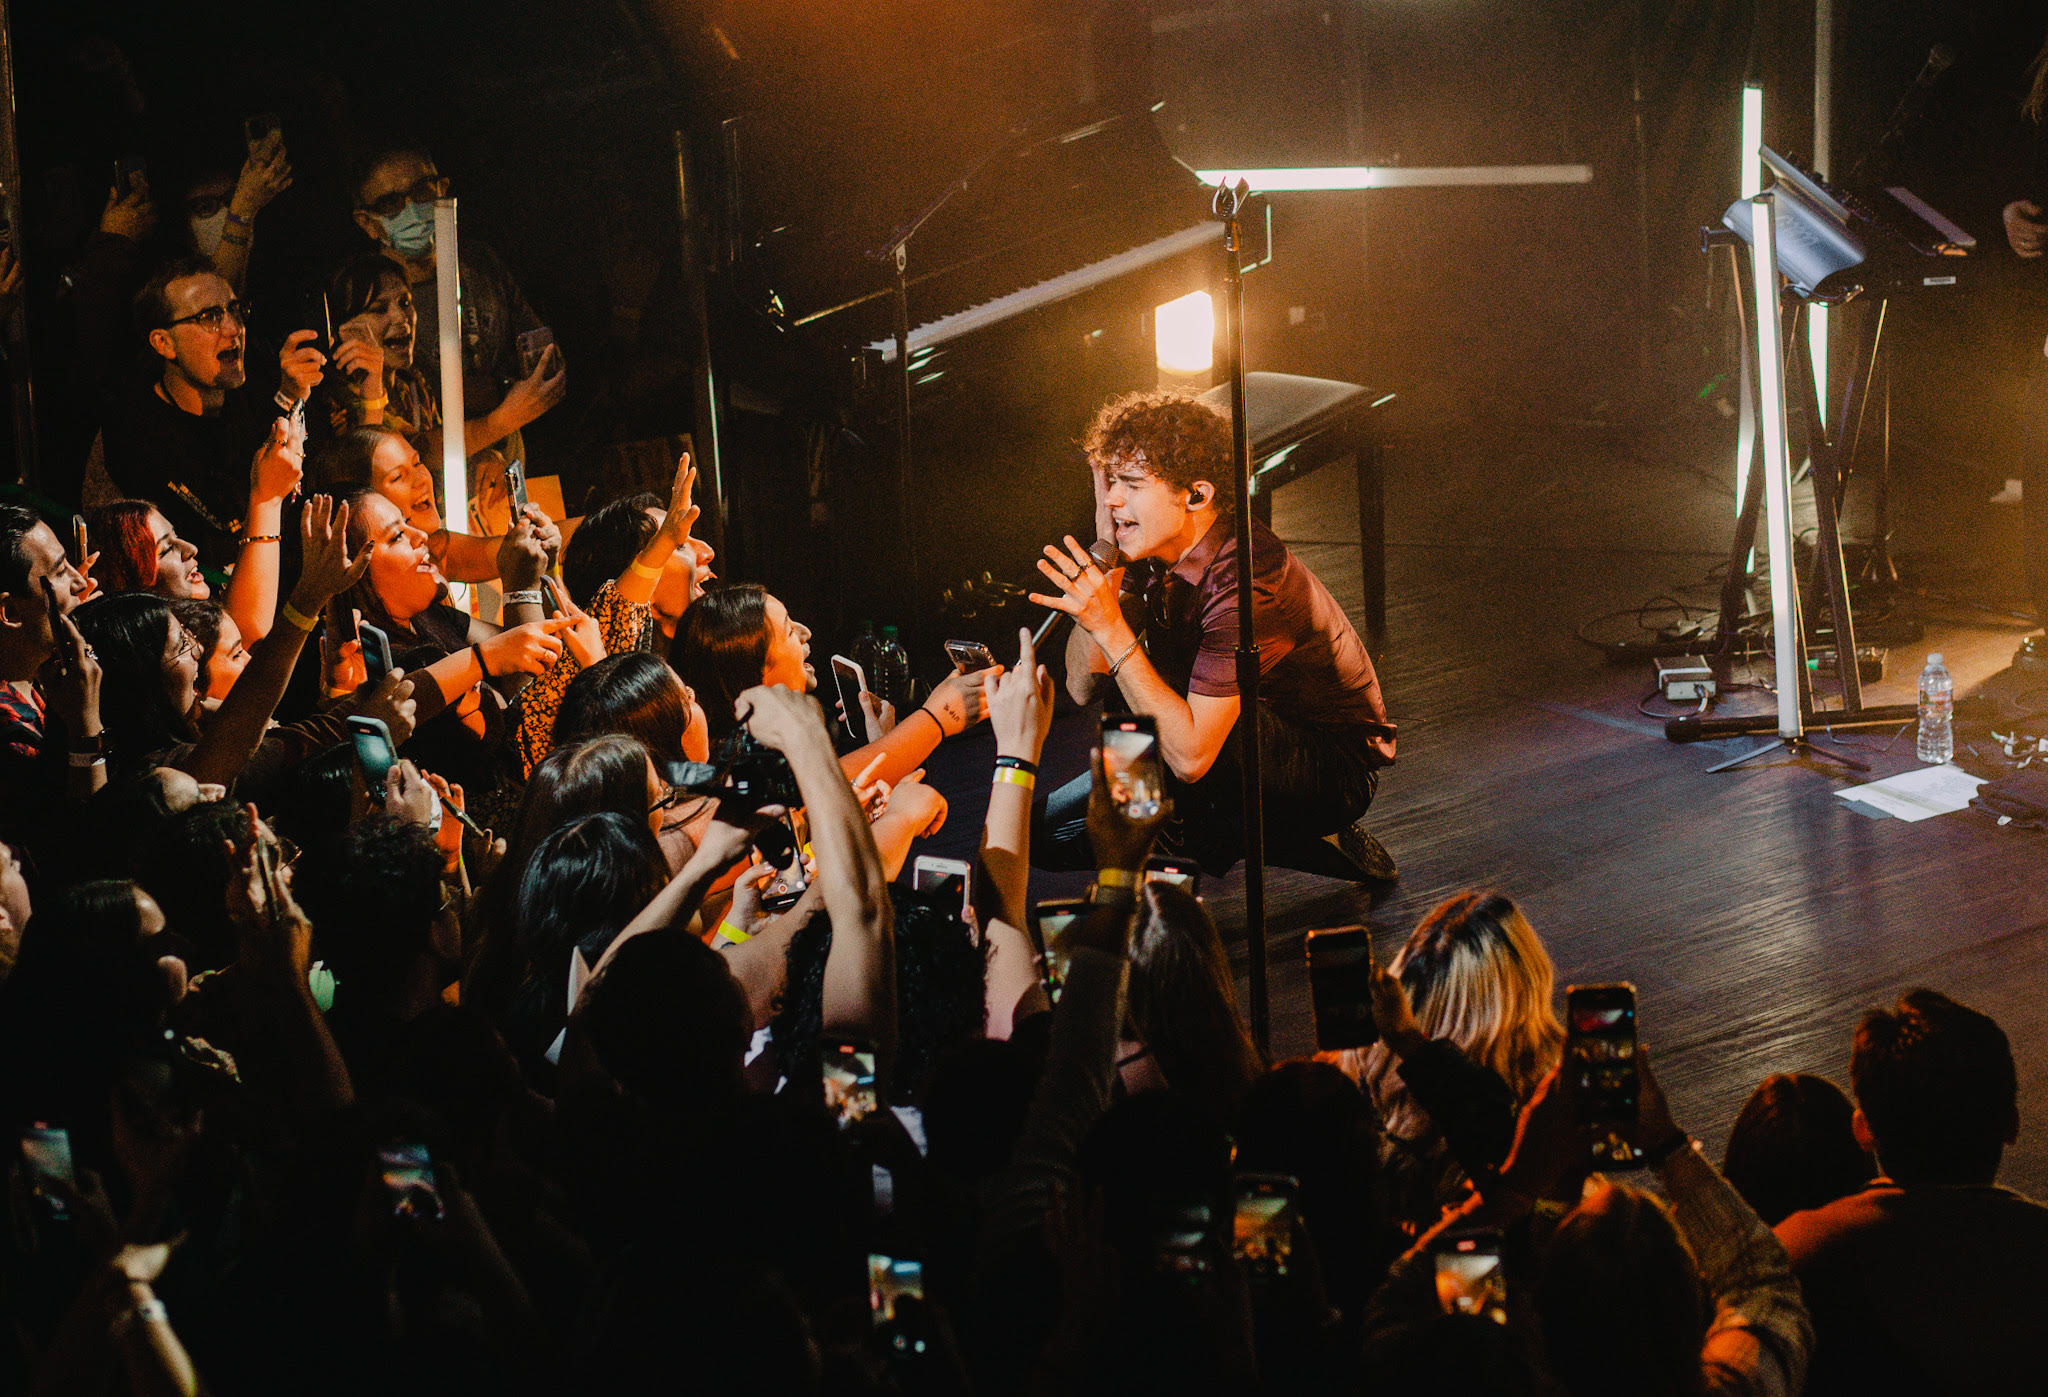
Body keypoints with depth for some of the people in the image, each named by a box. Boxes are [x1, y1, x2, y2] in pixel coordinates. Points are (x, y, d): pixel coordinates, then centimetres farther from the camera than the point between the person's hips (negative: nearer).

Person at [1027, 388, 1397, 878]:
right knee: (1049, 831, 3)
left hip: (1334, 771, -8)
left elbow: (1191, 755, -35)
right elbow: (1082, 687, -7)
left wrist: (1111, 630, -37)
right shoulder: (1152, 554, -6)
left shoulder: (1246, 578, -32)